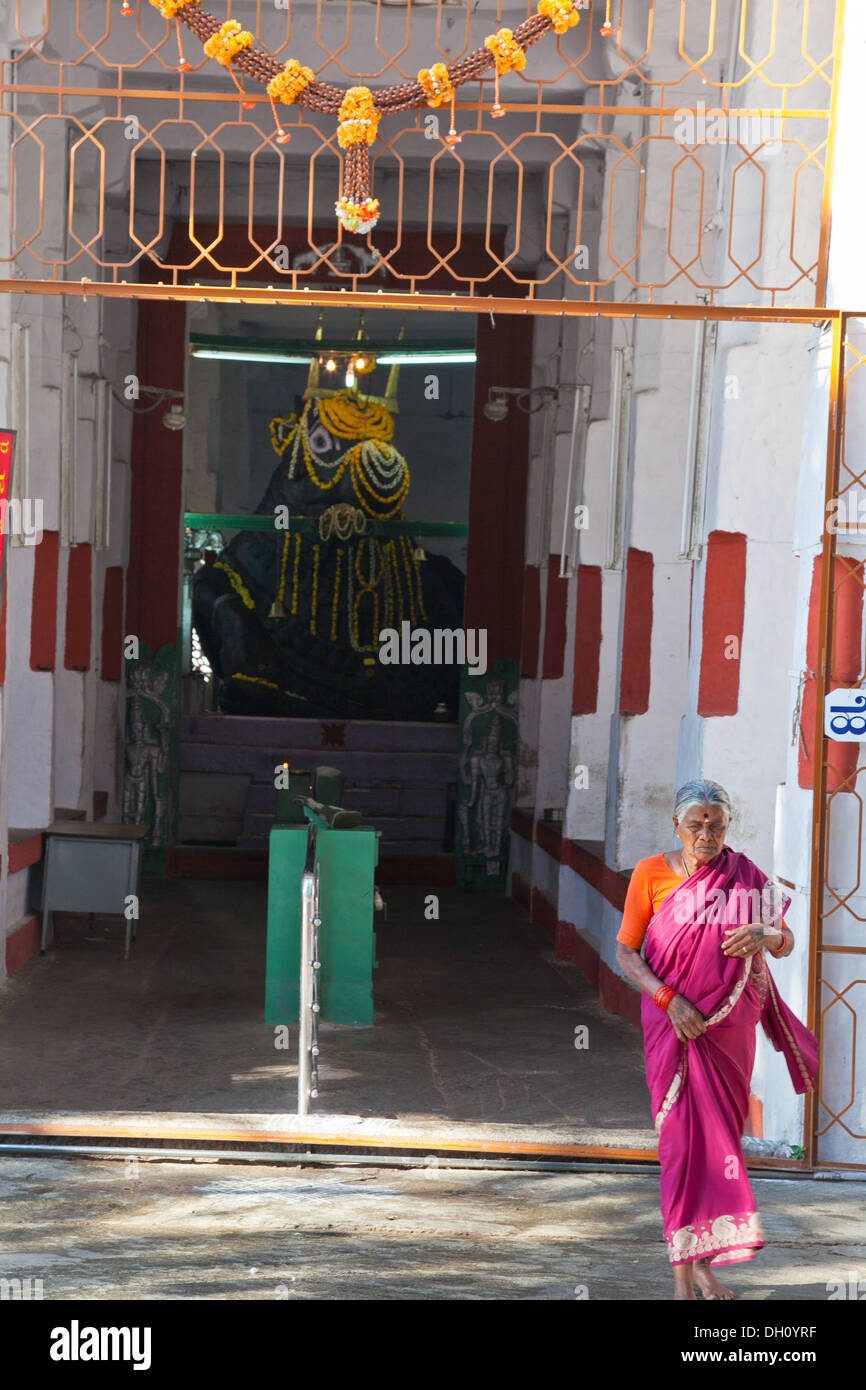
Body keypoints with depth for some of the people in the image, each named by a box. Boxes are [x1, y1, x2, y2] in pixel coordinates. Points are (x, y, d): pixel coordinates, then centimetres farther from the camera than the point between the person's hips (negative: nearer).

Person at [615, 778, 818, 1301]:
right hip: (673, 1023, -2)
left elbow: (787, 942, 4)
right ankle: (684, 1271, -6)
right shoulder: (651, 874, -3)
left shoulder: (746, 877, 3)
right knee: (684, 1136, -7)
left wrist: (764, 935, -20)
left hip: (730, 1024, 2)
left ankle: (703, 1259, 16)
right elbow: (625, 951, -3)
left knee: (720, 1134, 5)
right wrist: (668, 1000, -18)